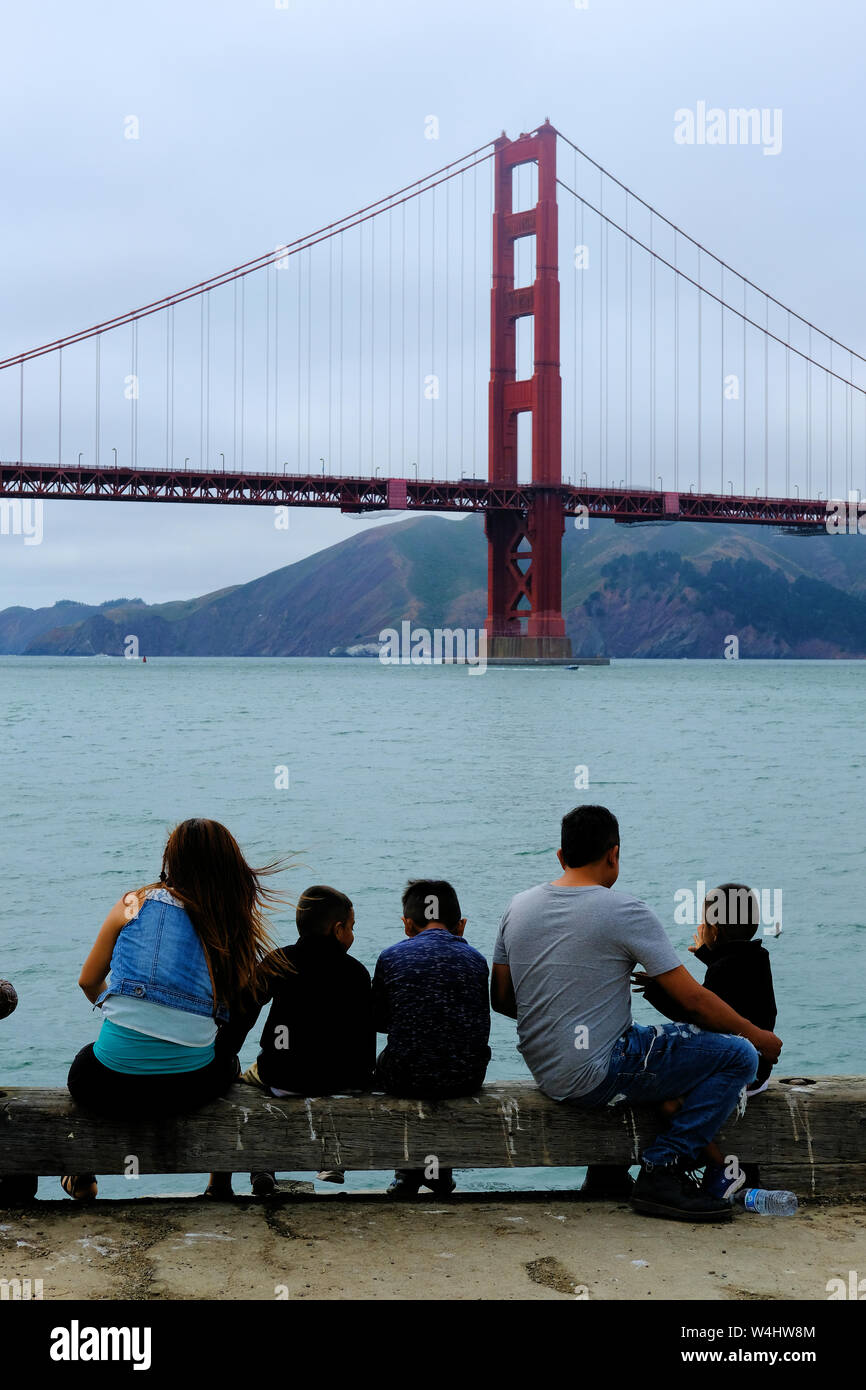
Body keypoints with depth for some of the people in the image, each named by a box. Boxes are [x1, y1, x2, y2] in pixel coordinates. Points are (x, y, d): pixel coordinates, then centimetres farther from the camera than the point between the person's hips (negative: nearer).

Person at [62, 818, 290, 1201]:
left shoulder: (134, 903, 1)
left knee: (85, 1059, 38)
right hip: (191, 1086, 1)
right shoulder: (233, 925, 3)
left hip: (112, 1086, -1)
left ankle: (82, 1179, 47)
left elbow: (88, 981, 11)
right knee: (228, 1060, 38)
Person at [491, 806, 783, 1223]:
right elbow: (694, 1001, -11)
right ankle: (662, 1171, -9)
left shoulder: (518, 907, 5)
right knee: (738, 1055, -5)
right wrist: (758, 1036, 4)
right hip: (598, 1075, -8)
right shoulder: (625, 911, -13)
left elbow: (501, 1000, 11)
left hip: (545, 1073, 8)